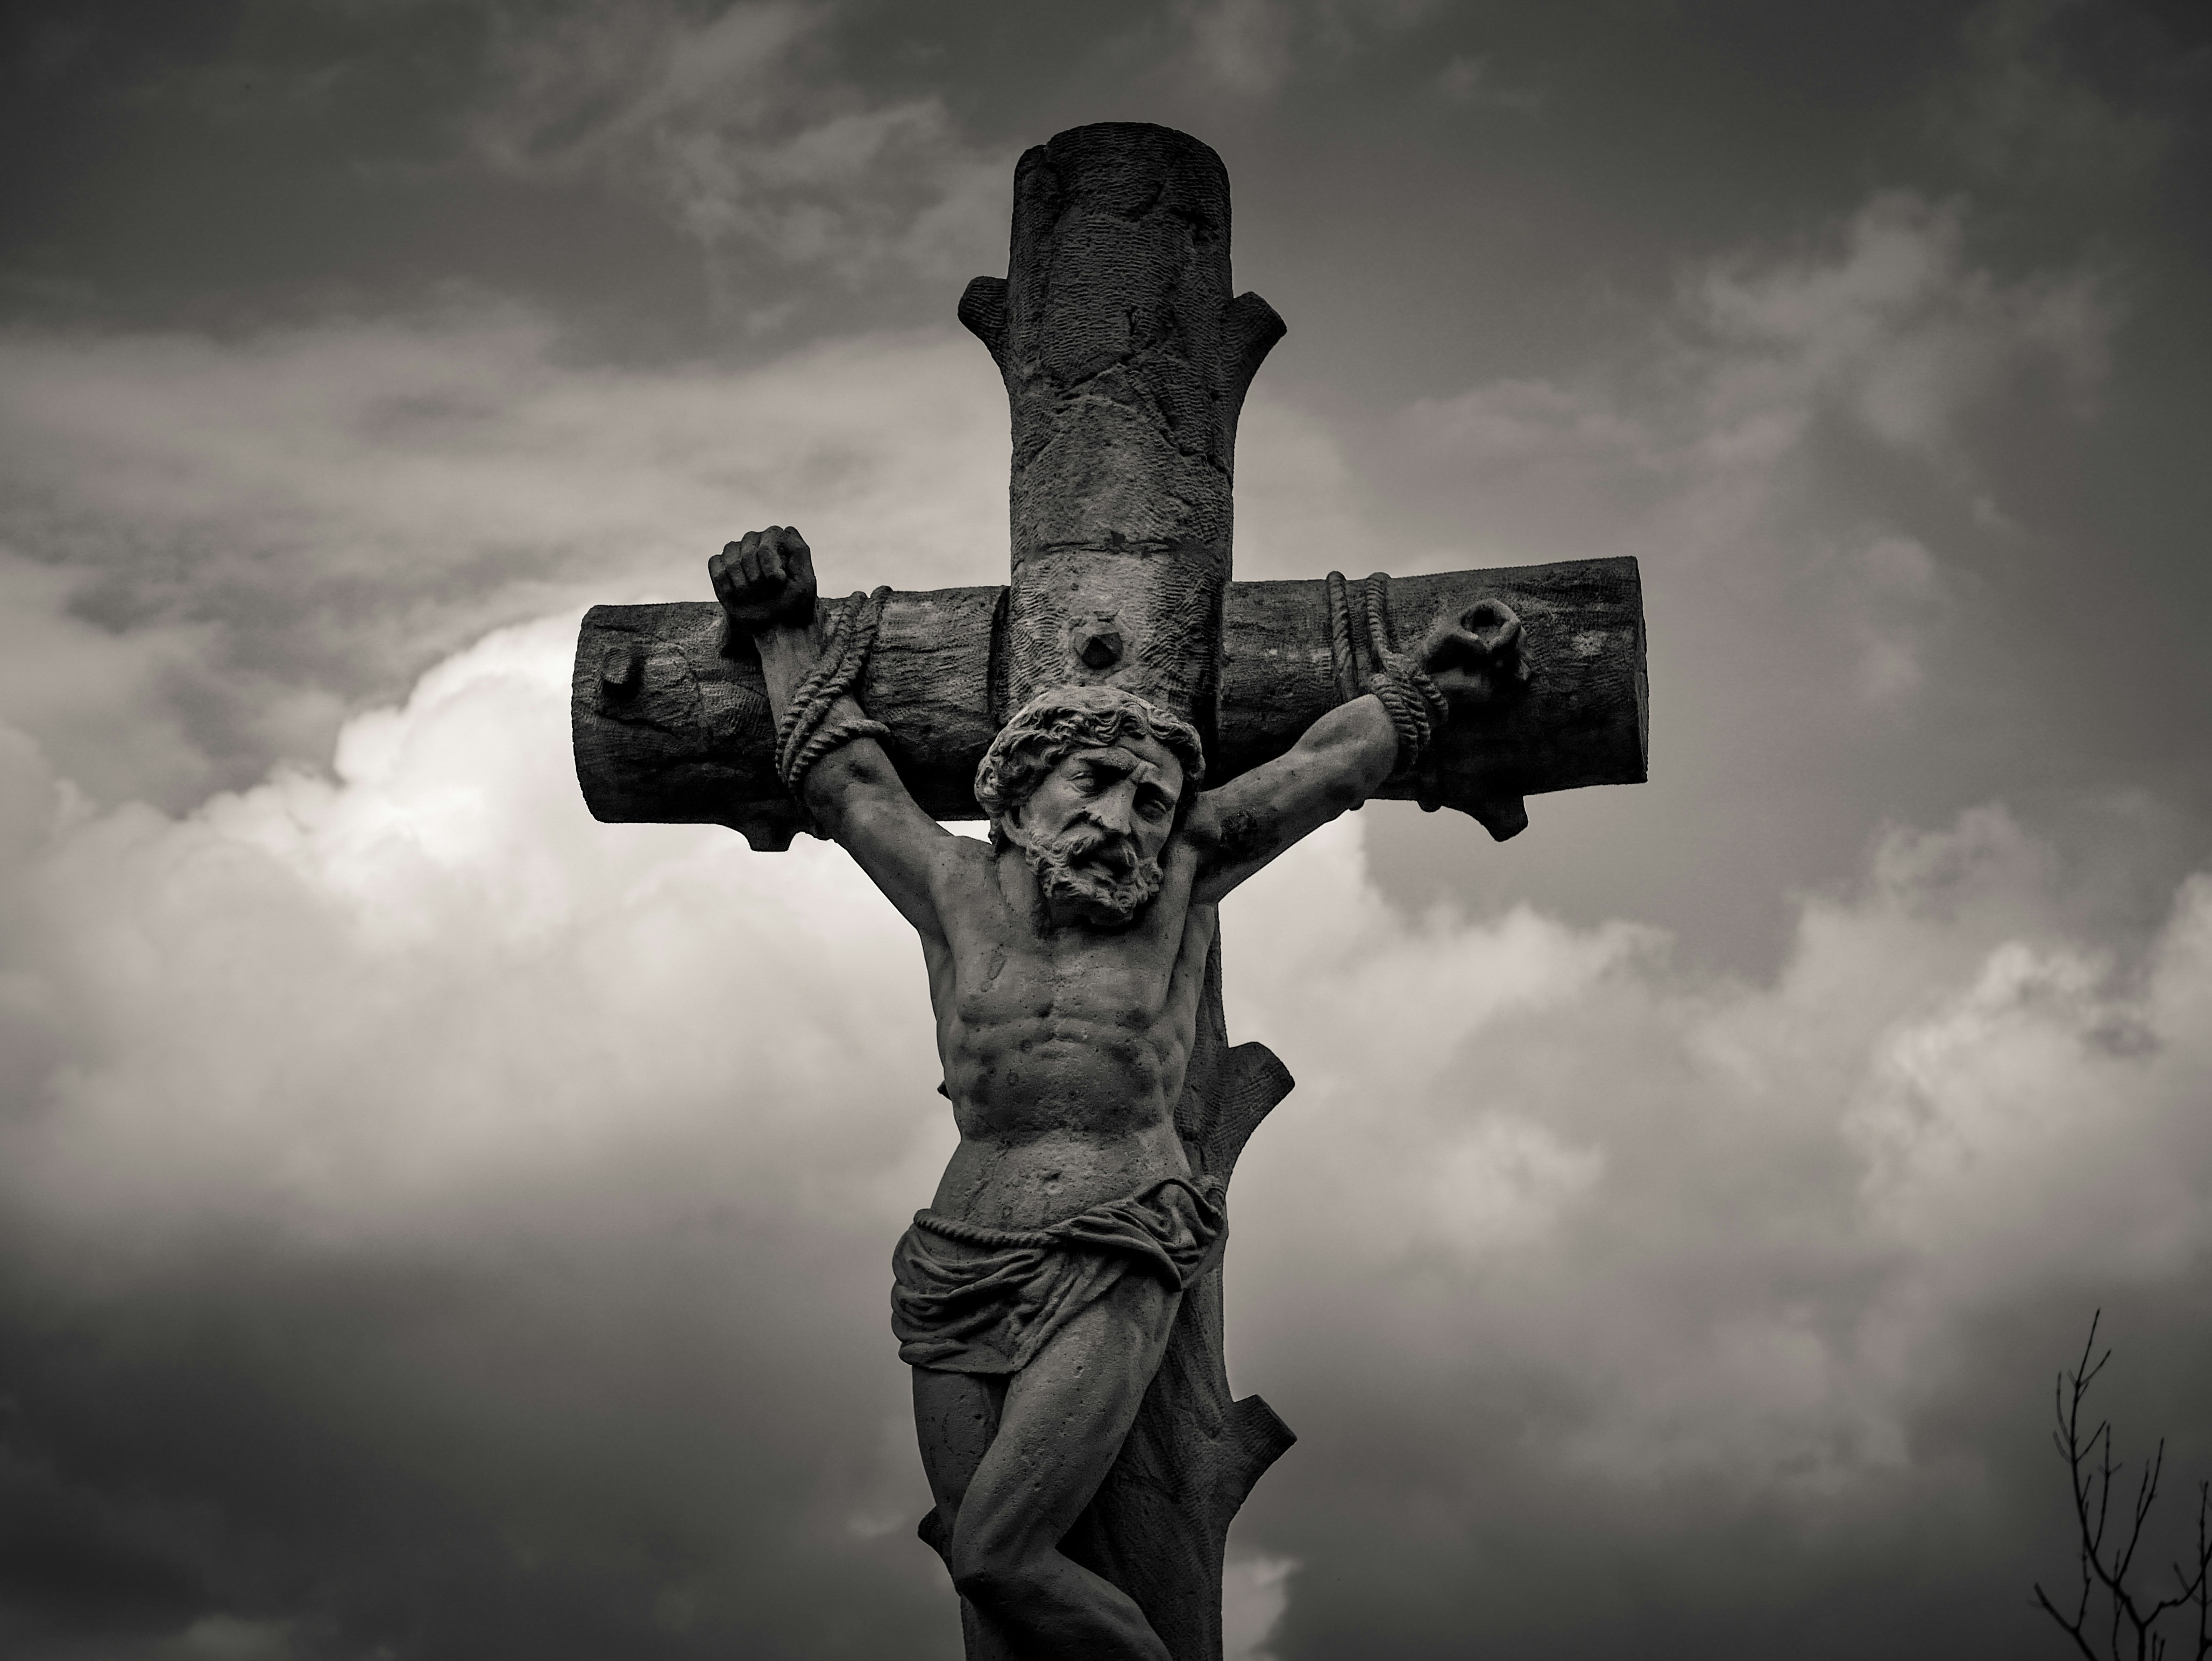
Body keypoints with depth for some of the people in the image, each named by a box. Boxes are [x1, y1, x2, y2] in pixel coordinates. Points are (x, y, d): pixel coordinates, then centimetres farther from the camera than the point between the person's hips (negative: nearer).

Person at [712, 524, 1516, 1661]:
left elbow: (1335, 764, 14)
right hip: (965, 1276, 3)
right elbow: (841, 779, 21)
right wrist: (787, 635, 28)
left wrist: (1426, 685, 27)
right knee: (984, 1569, -7)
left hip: (1112, 1280, -3)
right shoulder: (963, 891, 10)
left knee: (996, 1561, -18)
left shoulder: (1175, 873, 7)